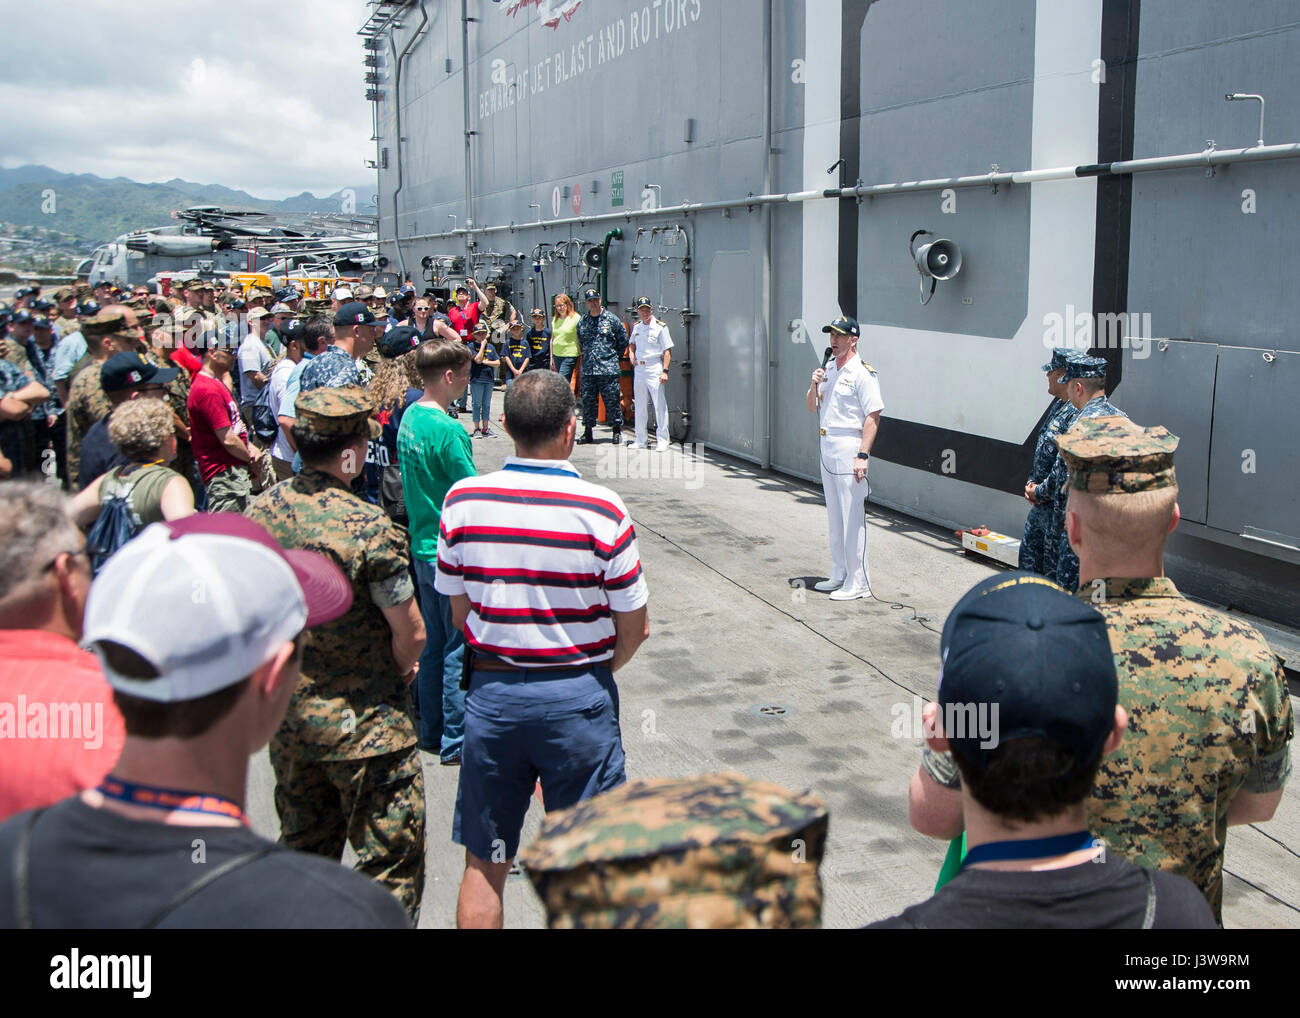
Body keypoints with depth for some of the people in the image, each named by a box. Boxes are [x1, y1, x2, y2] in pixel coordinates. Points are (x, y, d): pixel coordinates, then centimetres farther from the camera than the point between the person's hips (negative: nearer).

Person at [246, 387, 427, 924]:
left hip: (285, 713, 7)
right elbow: (412, 635, -17)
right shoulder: (368, 527, -24)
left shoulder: (261, 509, -4)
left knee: (304, 850, 23)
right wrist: (399, 672, 4)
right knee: (392, 864, 8)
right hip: (363, 722, -7)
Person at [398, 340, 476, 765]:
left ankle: (430, 732, 27)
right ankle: (455, 741, 11)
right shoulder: (448, 431, -22)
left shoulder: (410, 417, 5)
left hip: (423, 547, 9)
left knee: (432, 644, 17)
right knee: (460, 647, 2)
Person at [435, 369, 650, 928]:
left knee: (483, 866, 16)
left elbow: (458, 613, 3)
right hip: (578, 697, -2)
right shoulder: (601, 510, -14)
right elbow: (635, 628, -7)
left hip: (492, 692, 3)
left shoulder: (462, 500, -5)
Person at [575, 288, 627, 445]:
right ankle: (588, 433, 14)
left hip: (608, 369, -4)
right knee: (587, 401, 6)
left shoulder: (611, 319, 1)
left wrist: (614, 356, 9)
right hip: (587, 369, 4)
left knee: (612, 401, -3)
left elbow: (623, 341, 7)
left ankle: (617, 431, 7)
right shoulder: (582, 321, 12)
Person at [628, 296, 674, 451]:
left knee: (660, 405, -8)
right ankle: (641, 440, 19)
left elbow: (667, 351, -9)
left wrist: (664, 371, -17)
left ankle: (662, 441, -4)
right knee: (639, 406, 10)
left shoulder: (660, 327, -6)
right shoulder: (636, 327, 12)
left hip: (654, 369, -6)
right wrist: (632, 355, 10)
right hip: (639, 368, 6)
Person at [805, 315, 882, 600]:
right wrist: (814, 386, -1)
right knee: (834, 515, 15)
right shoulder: (828, 369, 15)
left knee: (853, 516, -7)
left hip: (849, 448, -9)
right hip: (827, 447, 9)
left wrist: (863, 455, -24)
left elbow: (873, 416, -17)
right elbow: (812, 408, 20)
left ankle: (858, 582, -2)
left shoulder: (862, 373, -11)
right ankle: (839, 575, 24)